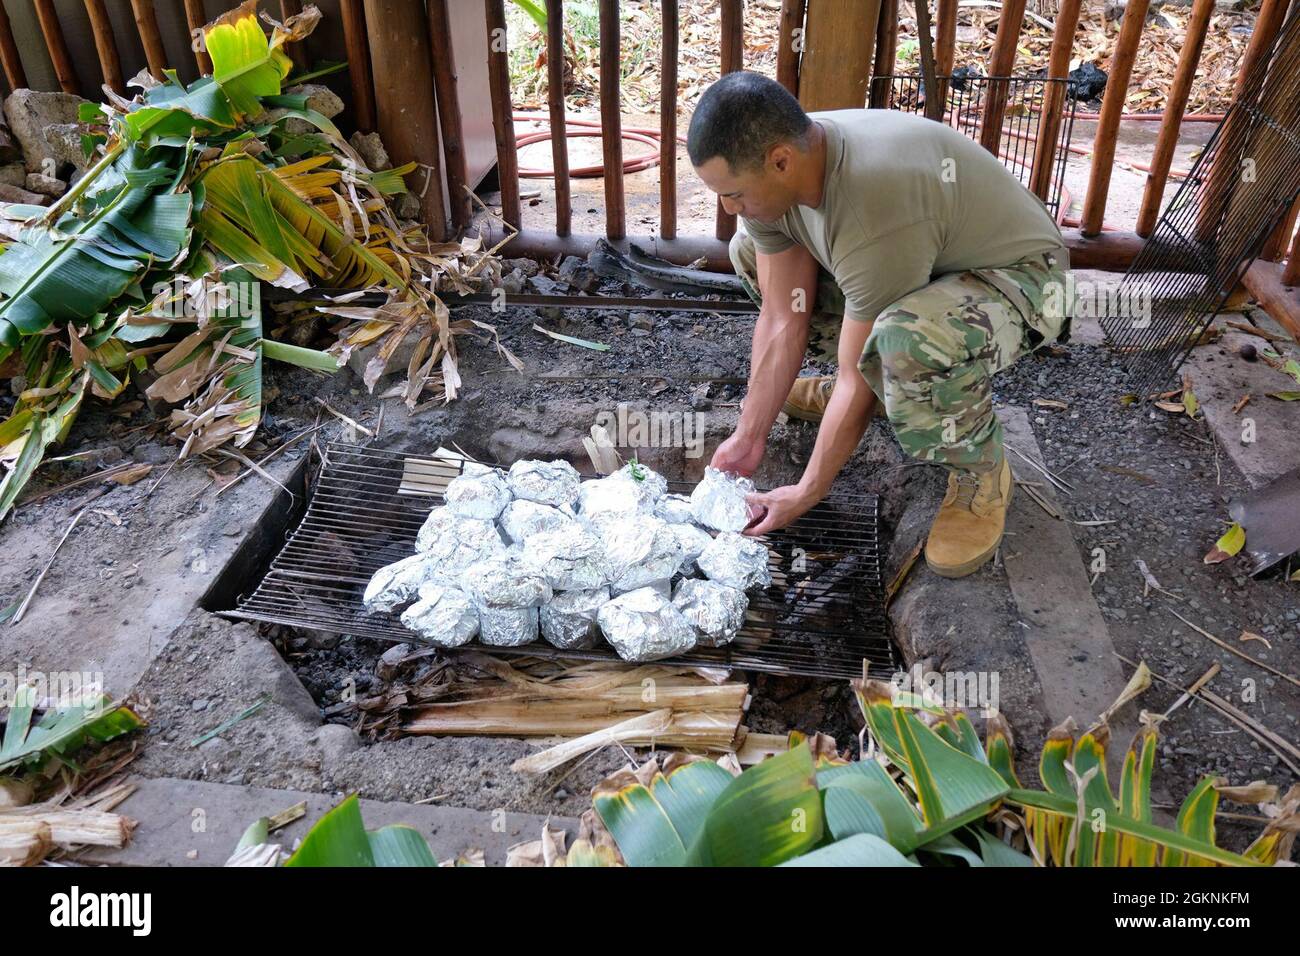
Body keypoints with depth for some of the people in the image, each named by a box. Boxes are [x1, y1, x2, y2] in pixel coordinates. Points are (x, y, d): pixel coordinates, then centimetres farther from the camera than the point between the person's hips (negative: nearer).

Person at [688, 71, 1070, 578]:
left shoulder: (875, 215, -39)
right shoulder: (770, 165, -15)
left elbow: (858, 381, -29)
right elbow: (781, 322, -10)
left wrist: (806, 494, -20)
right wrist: (747, 439, -10)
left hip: (1018, 275, -8)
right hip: (931, 252, 8)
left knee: (908, 340, -42)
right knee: (751, 252, 3)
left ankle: (981, 475, -11)